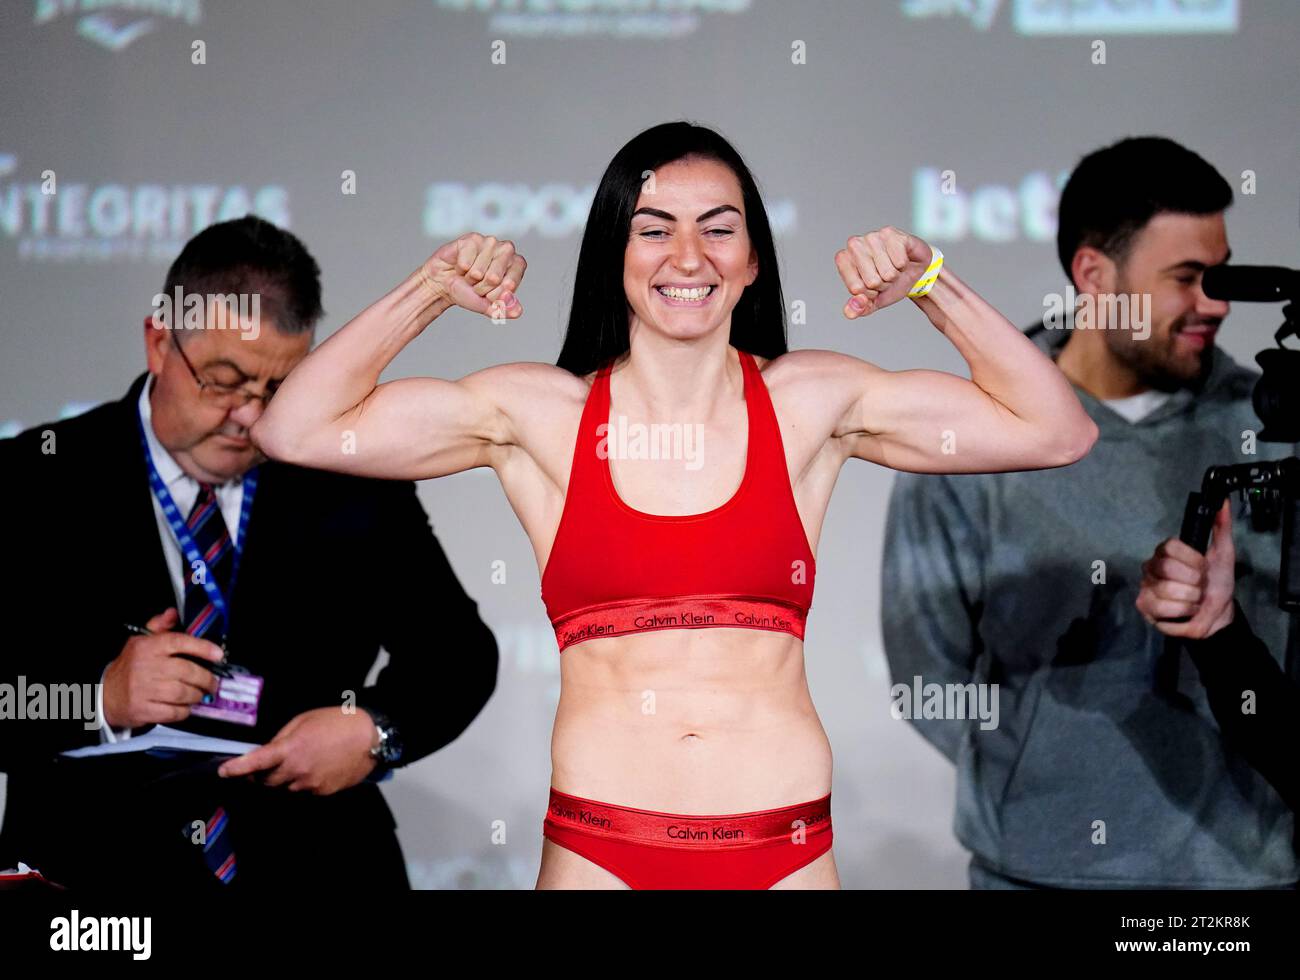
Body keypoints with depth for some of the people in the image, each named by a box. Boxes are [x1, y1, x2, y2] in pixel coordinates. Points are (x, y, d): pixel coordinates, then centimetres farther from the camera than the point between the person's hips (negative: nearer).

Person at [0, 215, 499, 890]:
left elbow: (458, 649, 13)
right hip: (98, 871, -1)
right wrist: (99, 700, -19)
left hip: (315, 866, 1)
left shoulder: (353, 480, 9)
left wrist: (376, 731, -7)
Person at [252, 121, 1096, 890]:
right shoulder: (541, 414, 4)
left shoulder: (811, 403, 6)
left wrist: (932, 284, -1)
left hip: (786, 855, 1)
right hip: (598, 854, -1)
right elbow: (294, 430, 0)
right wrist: (432, 291, -3)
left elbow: (1058, 432, 5)